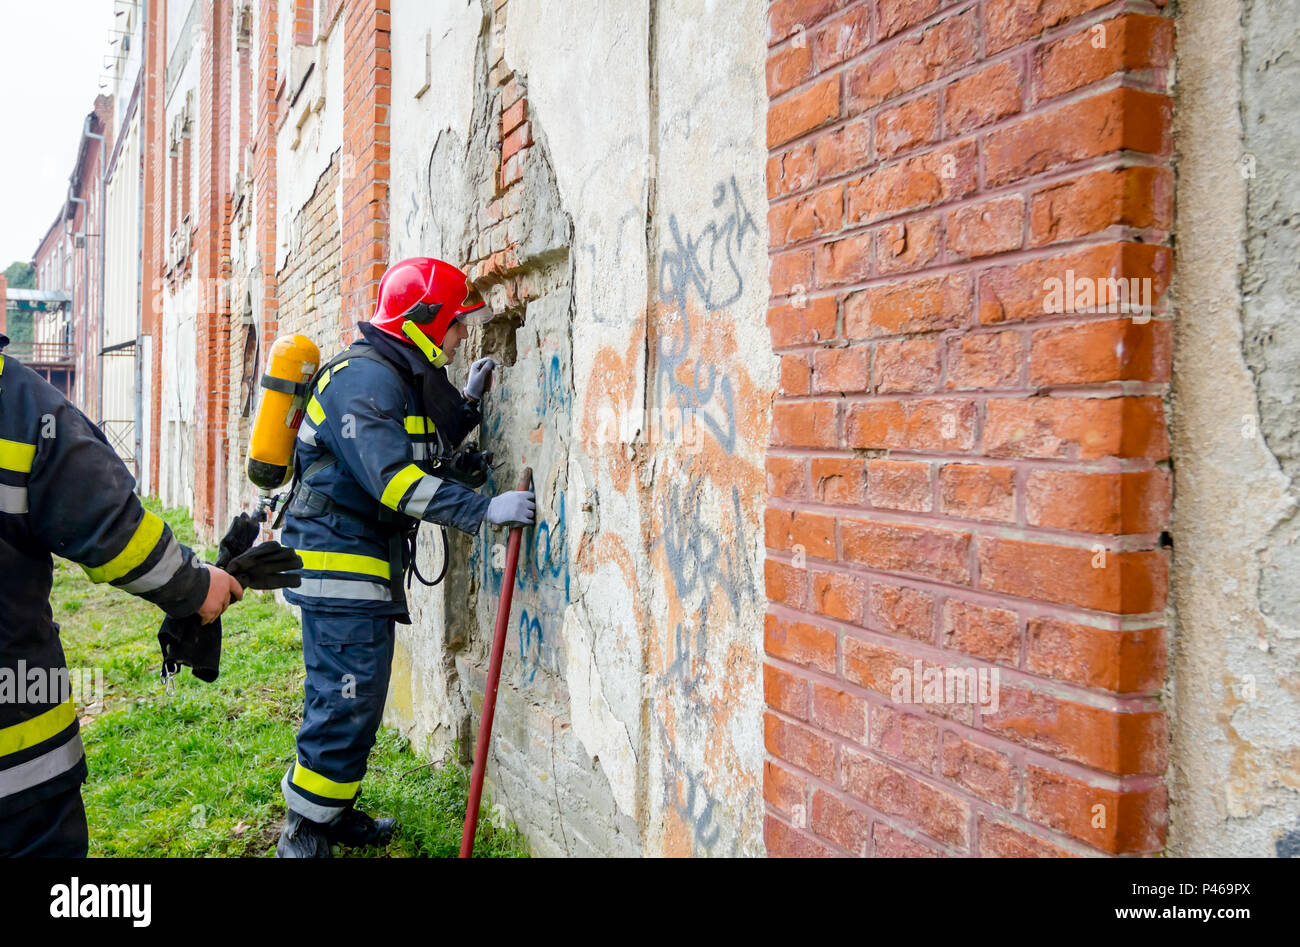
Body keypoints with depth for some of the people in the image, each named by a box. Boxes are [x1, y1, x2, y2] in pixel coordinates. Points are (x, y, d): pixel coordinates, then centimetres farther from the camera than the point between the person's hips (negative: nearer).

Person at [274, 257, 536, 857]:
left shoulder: (404, 379, 16)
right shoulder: (366, 377, -17)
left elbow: (426, 450, 24)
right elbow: (392, 477, -27)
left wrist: (467, 402, 14)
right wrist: (484, 509, -28)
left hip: (368, 567, 11)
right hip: (339, 563, -11)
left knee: (357, 699, 18)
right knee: (345, 702, -5)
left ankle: (335, 812, 32)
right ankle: (303, 835, 9)